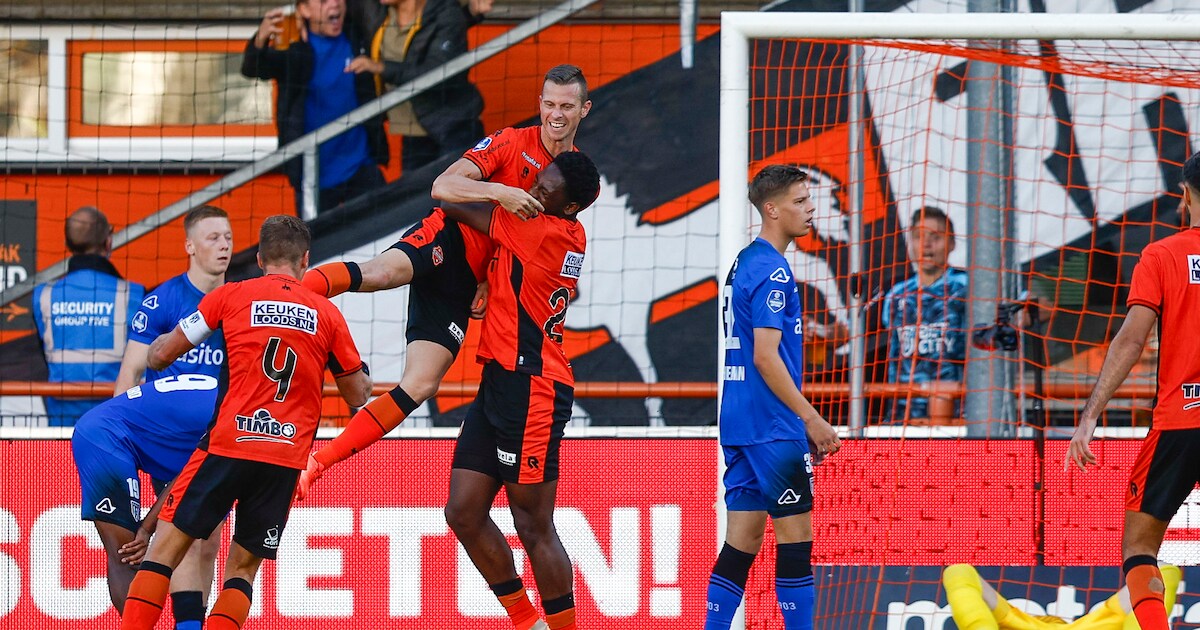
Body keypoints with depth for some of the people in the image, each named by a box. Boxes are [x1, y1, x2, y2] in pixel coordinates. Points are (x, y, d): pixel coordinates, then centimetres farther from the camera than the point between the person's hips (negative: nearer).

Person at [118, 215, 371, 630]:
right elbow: (358, 396, 18)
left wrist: (158, 345, 32)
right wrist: (362, 372, 41)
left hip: (229, 445, -2)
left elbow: (161, 355, 9)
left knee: (166, 545, 5)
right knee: (243, 566, 11)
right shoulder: (327, 315, 9)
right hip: (286, 459, 2)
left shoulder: (230, 296, 3)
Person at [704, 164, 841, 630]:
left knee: (742, 541, 7)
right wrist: (812, 419, -17)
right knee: (796, 536, -4)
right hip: (771, 427, -9)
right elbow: (766, 356, -20)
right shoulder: (772, 271, -13)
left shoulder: (745, 264, 17)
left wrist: (803, 423, 25)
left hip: (739, 426, 9)